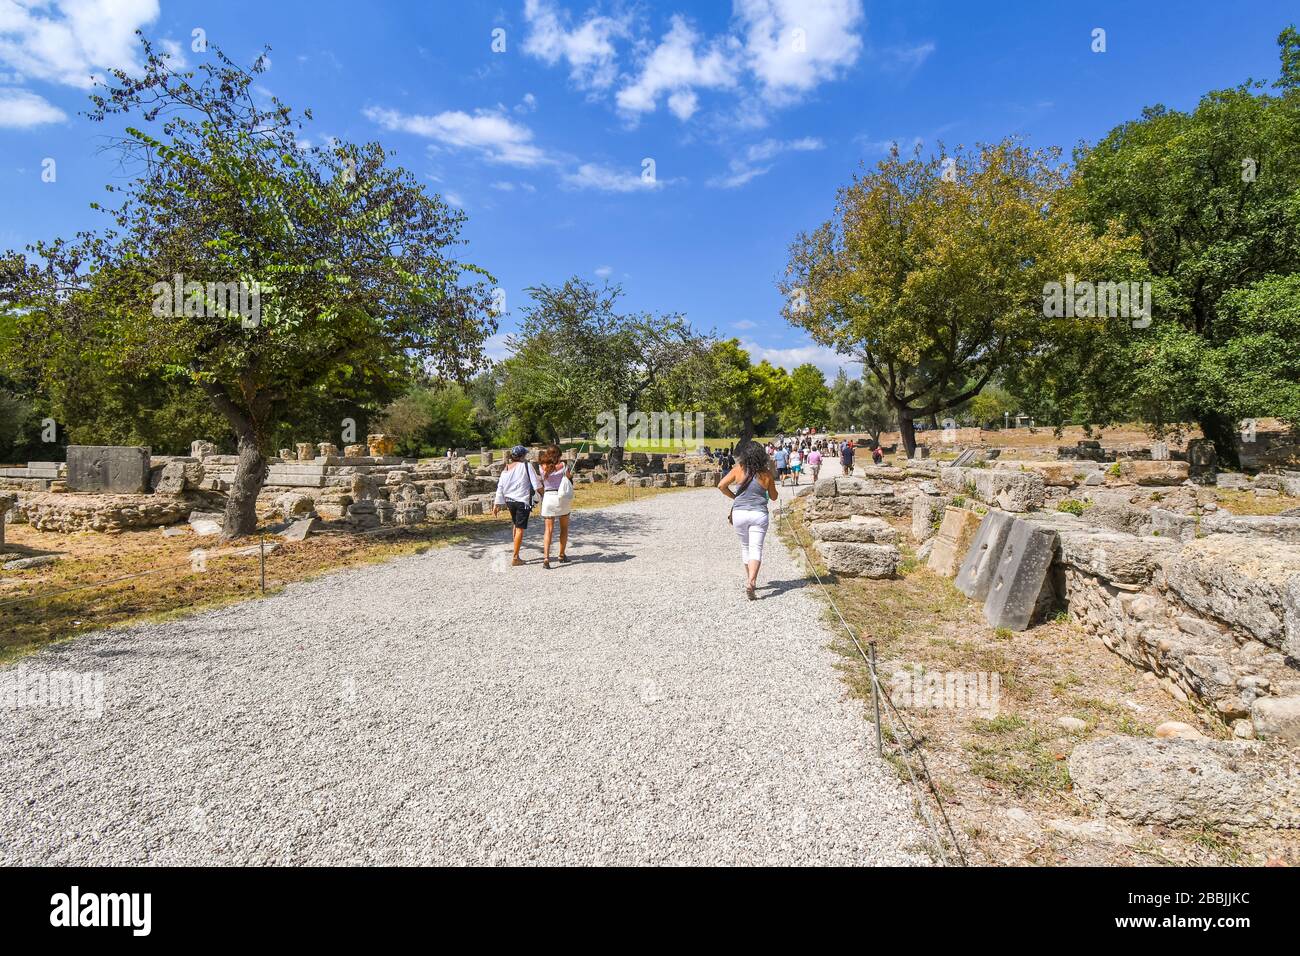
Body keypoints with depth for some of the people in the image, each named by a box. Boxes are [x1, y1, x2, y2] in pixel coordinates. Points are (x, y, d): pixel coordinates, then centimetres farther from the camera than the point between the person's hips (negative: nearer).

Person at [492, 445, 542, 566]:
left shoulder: (506, 468, 7)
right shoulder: (527, 465, -8)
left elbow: (500, 487, 7)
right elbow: (536, 483, -8)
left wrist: (497, 503, 11)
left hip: (509, 500, 6)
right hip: (523, 501, -6)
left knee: (516, 525, 22)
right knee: (520, 529, -2)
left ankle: (516, 554, 29)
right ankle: (515, 558, -2)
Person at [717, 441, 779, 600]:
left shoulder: (739, 470, -3)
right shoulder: (766, 474, -2)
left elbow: (721, 486, -4)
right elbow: (773, 497, 10)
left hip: (739, 513, 1)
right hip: (759, 514, -1)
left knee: (745, 547, 19)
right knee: (756, 549, -4)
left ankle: (750, 580, 29)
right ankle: (751, 581, -25)